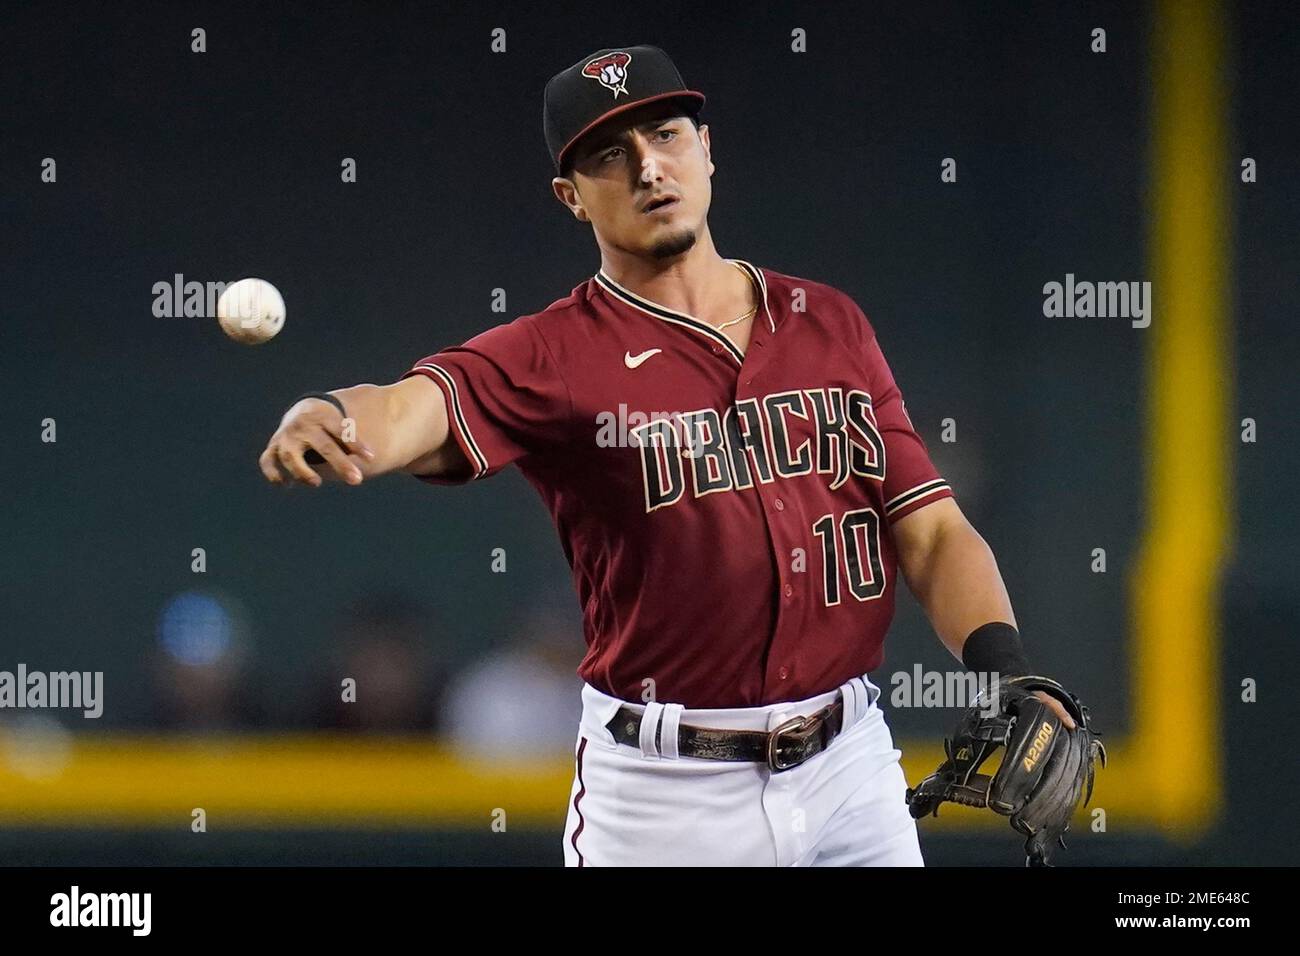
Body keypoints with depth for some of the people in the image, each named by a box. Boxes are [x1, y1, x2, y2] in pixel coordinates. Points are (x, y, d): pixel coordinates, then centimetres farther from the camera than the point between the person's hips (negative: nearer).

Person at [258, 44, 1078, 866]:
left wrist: (1004, 668, -13)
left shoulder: (829, 325, 9)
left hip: (851, 771, 3)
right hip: (666, 794, -3)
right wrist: (324, 423, -49)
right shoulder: (557, 356, -5)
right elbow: (418, 407, -25)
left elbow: (934, 531, 6)